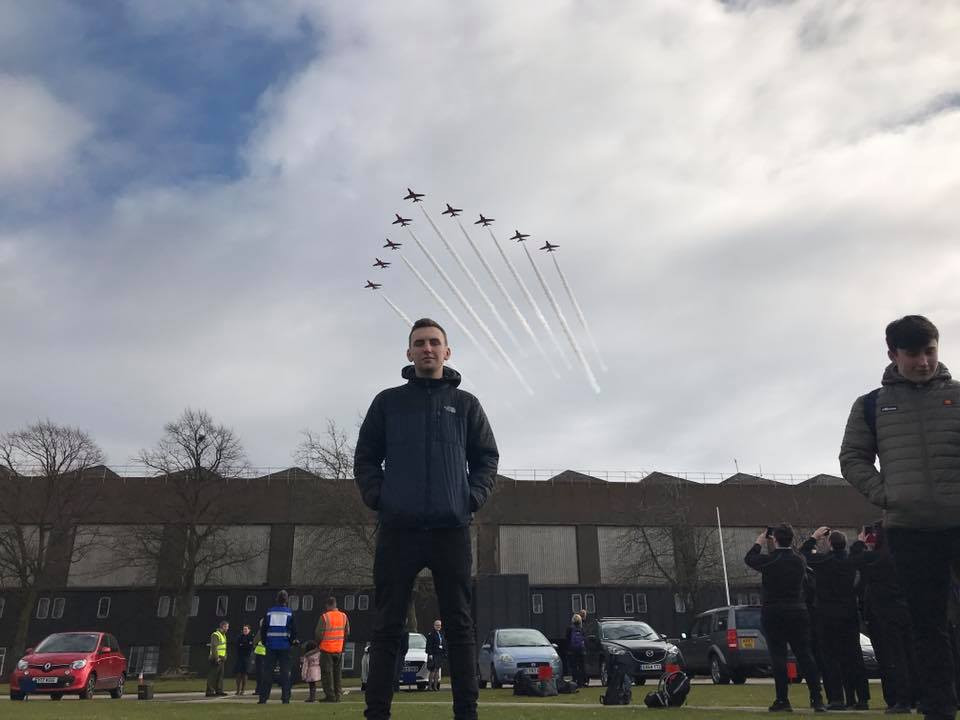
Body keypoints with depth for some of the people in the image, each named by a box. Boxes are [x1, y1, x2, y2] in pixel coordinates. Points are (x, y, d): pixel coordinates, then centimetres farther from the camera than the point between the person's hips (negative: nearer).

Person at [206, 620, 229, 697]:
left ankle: (219, 690, 15)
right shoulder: (215, 635, -11)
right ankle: (210, 691, -7)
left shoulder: (224, 635, 19)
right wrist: (216, 658, -23)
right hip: (216, 658, -9)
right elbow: (214, 647, -19)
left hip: (221, 658, 9)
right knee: (212, 675, -8)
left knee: (220, 675, 10)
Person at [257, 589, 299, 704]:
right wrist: (292, 641, 12)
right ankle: (285, 698, 0)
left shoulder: (269, 612, 5)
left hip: (271, 646, 1)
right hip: (284, 646, -1)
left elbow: (263, 629, 6)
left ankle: (263, 697, 4)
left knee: (267, 671, 6)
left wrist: (265, 642, 16)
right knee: (285, 672, 3)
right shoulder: (289, 612, 1)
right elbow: (294, 630, -1)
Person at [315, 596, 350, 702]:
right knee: (337, 673, 14)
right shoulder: (344, 616, 2)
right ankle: (337, 695, 16)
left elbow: (319, 633, -12)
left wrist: (318, 644, 6)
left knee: (327, 673, 3)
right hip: (339, 649, 5)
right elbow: (347, 633, 9)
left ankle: (330, 696, 2)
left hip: (326, 649, -5)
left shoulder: (324, 617, -14)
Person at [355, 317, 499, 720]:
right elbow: (365, 457, 10)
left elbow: (486, 458, 12)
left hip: (452, 529, 0)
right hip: (398, 529, 0)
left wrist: (474, 498, -4)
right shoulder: (387, 402, 12)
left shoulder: (465, 404, 13)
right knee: (387, 626, 2)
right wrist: (378, 497, -5)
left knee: (459, 626, 4)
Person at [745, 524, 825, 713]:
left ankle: (782, 700, 0)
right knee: (804, 655, 7)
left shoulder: (768, 560, -11)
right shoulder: (800, 560, 0)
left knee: (778, 657, 0)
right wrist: (772, 549, 25)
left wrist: (759, 542, 23)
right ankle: (817, 699, 5)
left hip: (772, 614, -4)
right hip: (798, 613, 4)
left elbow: (748, 559, 8)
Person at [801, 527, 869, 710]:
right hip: (850, 616, 4)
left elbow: (802, 554, 4)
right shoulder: (852, 561, -1)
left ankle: (836, 699, -4)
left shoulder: (822, 560, -11)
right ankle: (862, 698, 11)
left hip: (827, 617, -4)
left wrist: (813, 538, 12)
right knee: (853, 656, 10)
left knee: (830, 657, 0)